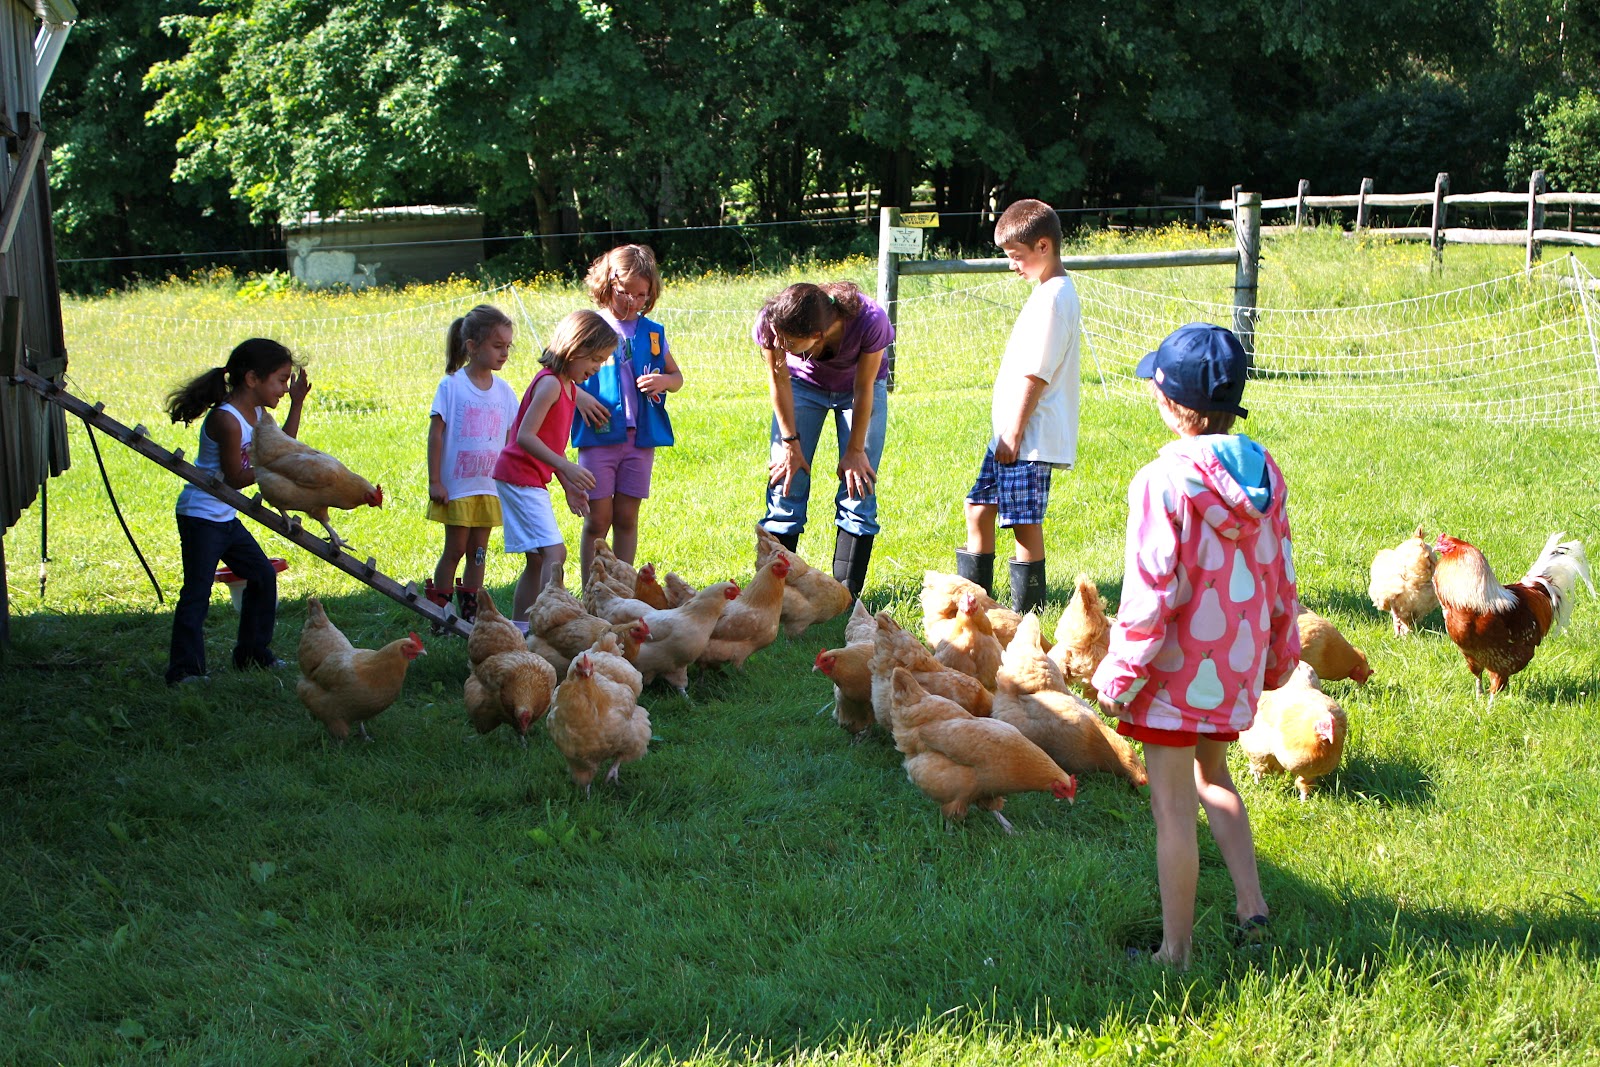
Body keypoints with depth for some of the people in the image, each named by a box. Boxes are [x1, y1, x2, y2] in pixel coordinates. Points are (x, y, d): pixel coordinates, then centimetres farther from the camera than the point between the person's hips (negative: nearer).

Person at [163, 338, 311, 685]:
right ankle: (184, 670, -9)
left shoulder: (255, 413, 7)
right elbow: (235, 477, -20)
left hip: (225, 517, 10)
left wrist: (296, 404, 11)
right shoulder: (226, 420, -22)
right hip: (200, 515, -10)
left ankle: (253, 652, 28)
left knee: (262, 576, 16)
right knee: (197, 591, -10)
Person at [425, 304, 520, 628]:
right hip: (456, 484, -4)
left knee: (478, 552, 8)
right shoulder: (452, 385, -7)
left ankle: (470, 614, 15)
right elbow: (436, 434, -7)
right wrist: (434, 481, -10)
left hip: (491, 487, 4)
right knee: (455, 550, 0)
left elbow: (510, 440, 11)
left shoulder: (504, 391, 6)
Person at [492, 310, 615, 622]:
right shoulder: (549, 383, -17)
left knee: (538, 560, 11)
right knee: (555, 552, -17)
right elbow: (525, 436, -25)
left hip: (533, 481, 10)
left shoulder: (568, 386, 13)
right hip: (519, 476, -10)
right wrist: (566, 467, -31)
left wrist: (568, 486, 17)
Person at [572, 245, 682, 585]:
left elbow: (677, 376, 20)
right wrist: (579, 396, -14)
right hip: (599, 435, -3)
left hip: (640, 437, 3)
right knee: (598, 518, -2)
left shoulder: (653, 333, 10)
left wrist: (663, 381, -3)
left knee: (627, 518, 7)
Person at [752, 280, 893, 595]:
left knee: (858, 486, -8)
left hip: (857, 385, -1)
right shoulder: (772, 323, -35)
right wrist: (790, 441, -11)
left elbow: (863, 387, -23)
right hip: (804, 382, 1)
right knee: (786, 483, -6)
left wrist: (855, 449, -14)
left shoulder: (869, 321, -40)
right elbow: (779, 379, -16)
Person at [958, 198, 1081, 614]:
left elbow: (1035, 375, -20)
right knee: (979, 509, 13)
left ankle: (1028, 610, 3)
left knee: (1025, 522, -5)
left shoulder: (1053, 299, -17)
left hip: (1029, 437, -10)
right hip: (1010, 432, 10)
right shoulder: (1052, 292, 15)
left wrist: (1014, 435, -18)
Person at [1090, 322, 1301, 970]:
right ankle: (1250, 904, 22)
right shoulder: (1263, 473, 1)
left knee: (1173, 806, 3)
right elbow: (1280, 575, 10)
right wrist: (1278, 657, 22)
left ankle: (1176, 953, 11)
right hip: (1239, 663, 7)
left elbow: (1151, 589, -19)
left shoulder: (1164, 480, -19)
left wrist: (1119, 672, -10)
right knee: (1211, 775, 28)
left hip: (1178, 668, -7)